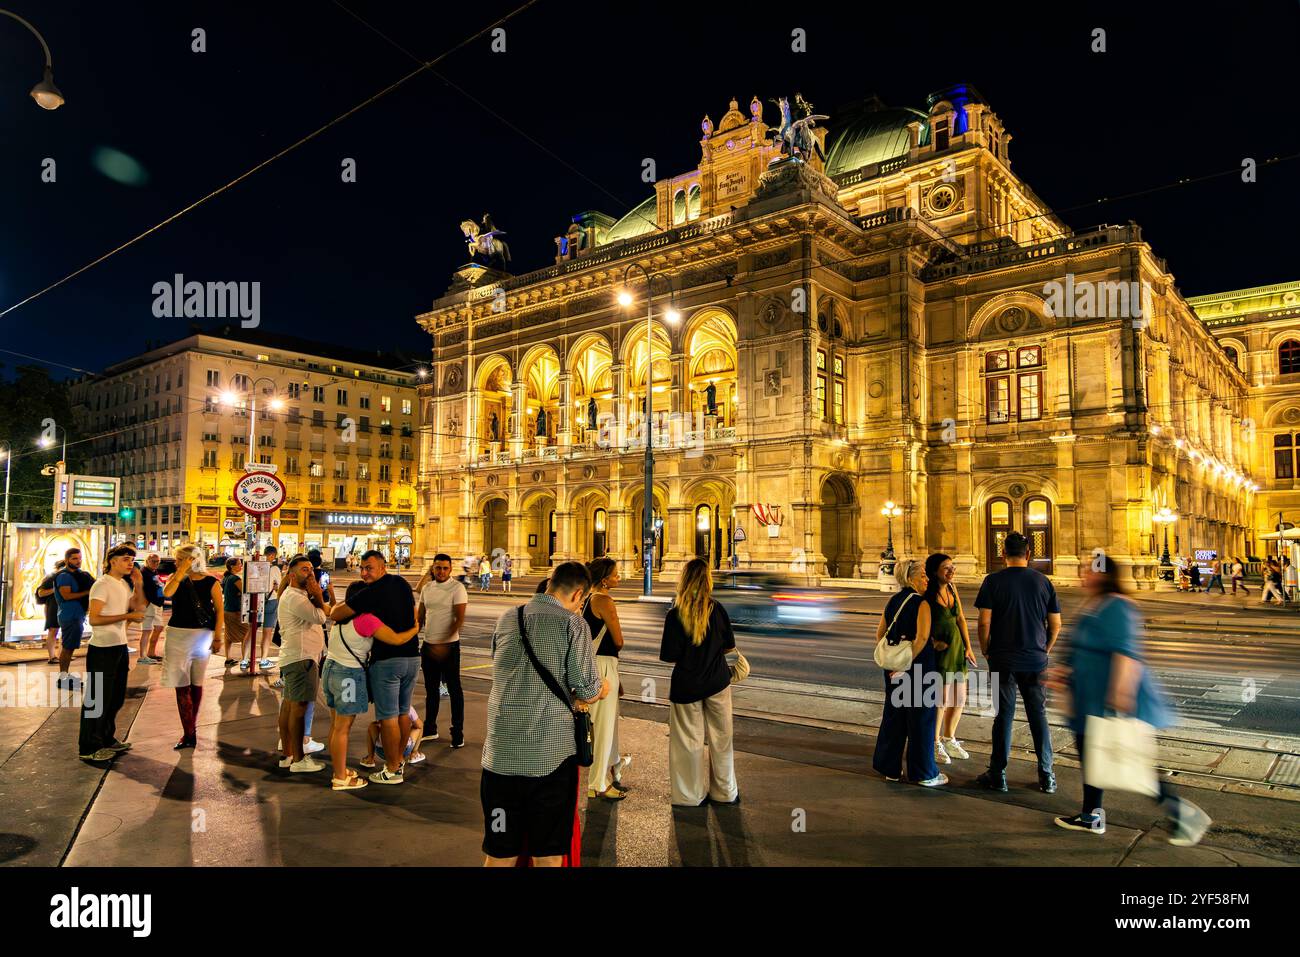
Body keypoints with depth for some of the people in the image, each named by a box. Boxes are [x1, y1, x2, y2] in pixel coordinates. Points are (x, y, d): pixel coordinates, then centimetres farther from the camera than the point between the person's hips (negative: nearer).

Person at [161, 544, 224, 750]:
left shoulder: (211, 582, -5)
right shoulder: (176, 578, 3)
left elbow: (219, 611, -4)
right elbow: (167, 593, -19)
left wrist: (217, 637, -10)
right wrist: (182, 571, -16)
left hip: (202, 635, -2)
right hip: (177, 635, 2)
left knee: (196, 684, 10)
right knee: (181, 685, -3)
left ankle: (191, 728, 23)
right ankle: (189, 734, -1)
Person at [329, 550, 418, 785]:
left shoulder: (370, 593, -15)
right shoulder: (402, 583, 6)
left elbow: (334, 614, -13)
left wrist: (342, 604, 7)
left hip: (387, 660, -7)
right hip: (412, 657, 7)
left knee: (388, 717, 3)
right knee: (403, 712, 17)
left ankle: (392, 770, 11)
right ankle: (398, 760, 30)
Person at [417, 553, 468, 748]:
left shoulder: (457, 588, -11)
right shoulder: (426, 589, 8)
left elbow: (460, 619, -16)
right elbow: (420, 616, 13)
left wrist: (444, 644, -23)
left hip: (449, 646, -6)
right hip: (428, 645, 6)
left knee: (454, 689, 1)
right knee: (431, 688, 16)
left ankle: (458, 733, 9)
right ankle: (430, 729, 29)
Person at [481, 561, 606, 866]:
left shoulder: (506, 620, 7)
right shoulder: (572, 623, -8)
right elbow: (588, 691, -10)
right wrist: (602, 689, 14)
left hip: (501, 754, 4)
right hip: (551, 756, -3)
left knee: (499, 856, 13)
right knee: (547, 857, 11)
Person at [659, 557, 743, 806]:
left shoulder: (675, 615, -17)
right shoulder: (717, 609, -9)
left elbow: (671, 657, -15)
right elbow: (729, 646, 1)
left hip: (687, 684, -2)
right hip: (717, 682, 2)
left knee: (690, 741, 12)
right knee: (721, 738, 16)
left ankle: (692, 795, 23)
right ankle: (725, 792, 28)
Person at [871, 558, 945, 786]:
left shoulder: (892, 601, 6)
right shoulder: (922, 604, -14)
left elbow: (879, 635, 9)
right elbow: (921, 639, -25)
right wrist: (907, 663, -19)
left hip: (894, 668, 7)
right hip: (919, 667, -6)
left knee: (893, 716, 15)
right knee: (922, 719, 5)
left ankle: (890, 768, 24)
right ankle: (924, 774, 15)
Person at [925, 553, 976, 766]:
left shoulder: (951, 588, 4)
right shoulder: (927, 593, -17)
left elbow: (960, 618, 10)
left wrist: (968, 647, 8)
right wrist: (932, 641, -22)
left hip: (957, 646, 7)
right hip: (938, 650, -7)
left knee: (960, 698, 13)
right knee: (941, 699, -3)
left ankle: (949, 739, 33)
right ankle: (934, 744, 17)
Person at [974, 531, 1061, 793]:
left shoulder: (994, 581, -7)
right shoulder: (1043, 581, 2)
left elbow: (984, 622, -11)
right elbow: (1055, 625, 4)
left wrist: (985, 650, 3)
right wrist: (1045, 650, 17)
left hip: (1003, 660, -2)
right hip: (1036, 660, 2)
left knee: (1004, 715, 5)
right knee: (1038, 715, 12)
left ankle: (998, 776, 12)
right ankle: (1046, 776, 17)